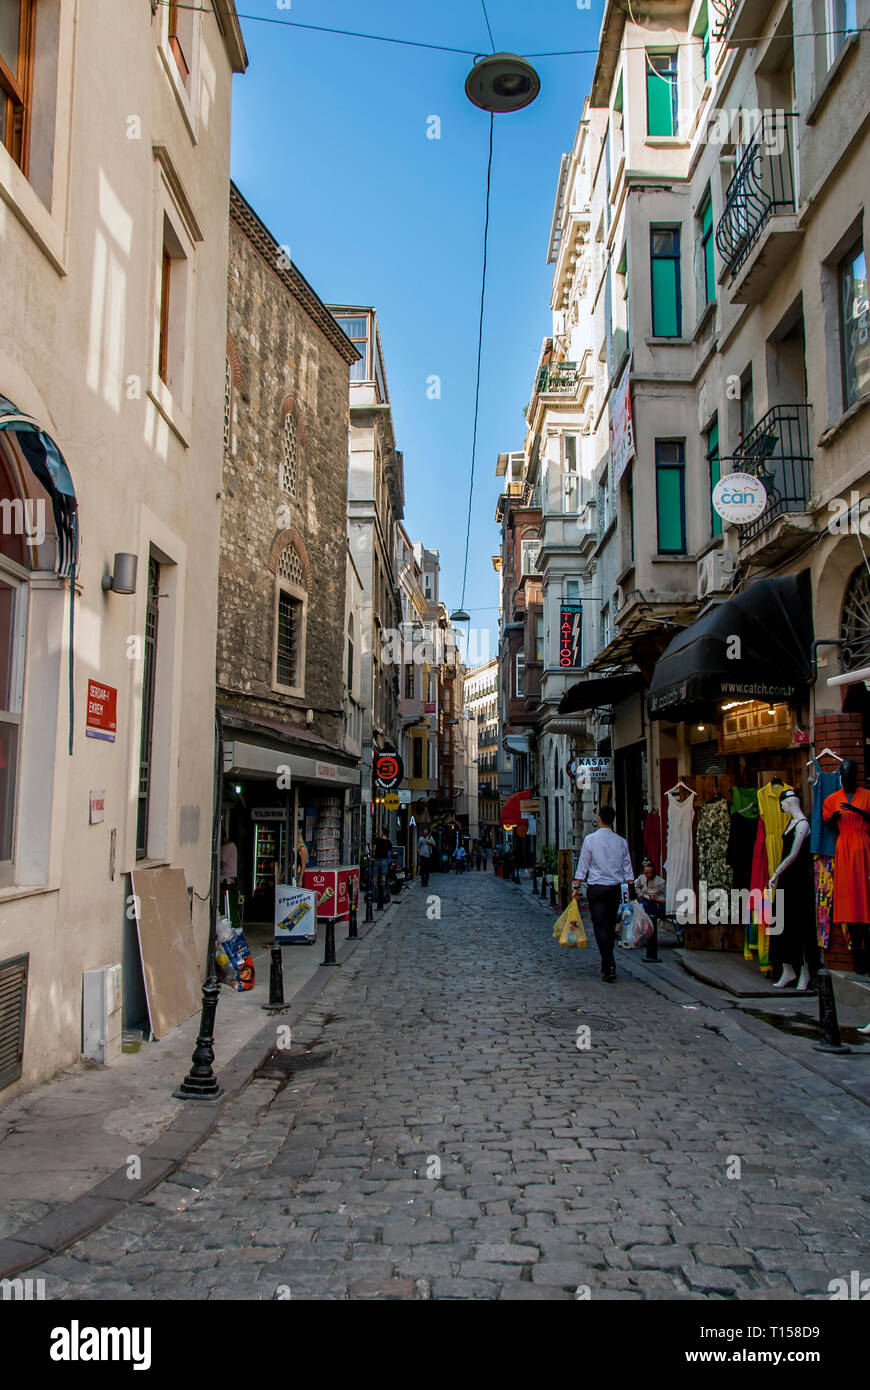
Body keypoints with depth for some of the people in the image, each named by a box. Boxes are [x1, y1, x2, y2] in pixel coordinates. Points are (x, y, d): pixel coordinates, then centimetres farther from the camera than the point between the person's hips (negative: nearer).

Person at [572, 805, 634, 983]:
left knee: (600, 928, -4)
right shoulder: (621, 841, 4)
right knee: (611, 928, 14)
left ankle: (609, 967, -15)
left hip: (596, 889, -4)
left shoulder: (590, 839, -6)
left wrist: (576, 887, 2)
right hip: (615, 888, 4)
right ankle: (607, 965, 23)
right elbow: (628, 869, 6)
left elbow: (582, 866, -5)